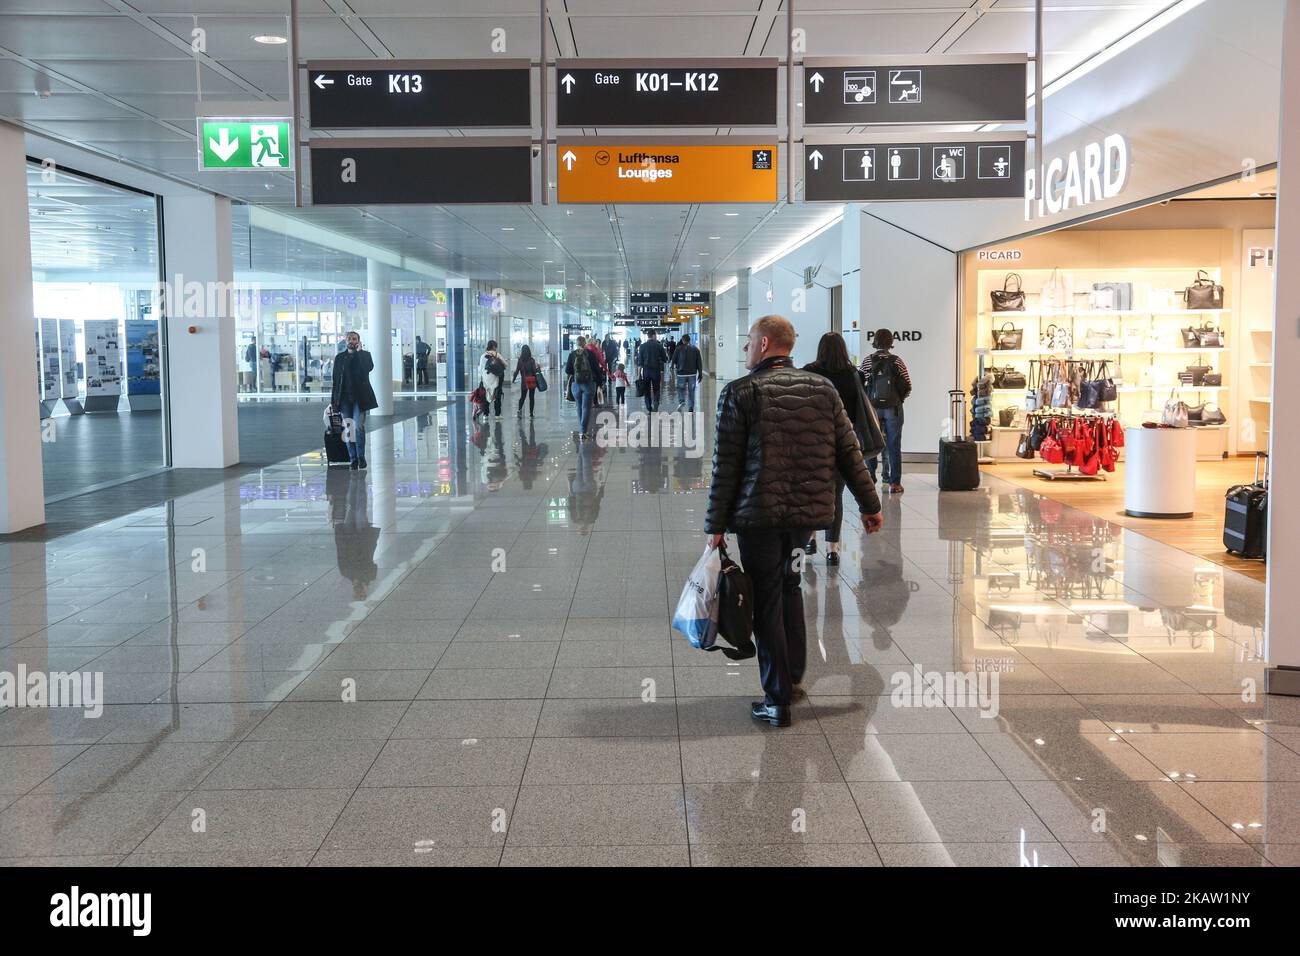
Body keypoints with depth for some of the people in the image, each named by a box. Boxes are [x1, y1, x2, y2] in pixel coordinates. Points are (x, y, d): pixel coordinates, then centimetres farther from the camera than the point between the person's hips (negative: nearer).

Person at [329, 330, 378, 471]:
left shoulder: (365, 355, 5)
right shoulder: (339, 357, 11)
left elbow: (369, 368, -17)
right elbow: (335, 379, 11)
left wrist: (358, 352, -12)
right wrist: (333, 401, 7)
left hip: (359, 398, -3)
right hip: (344, 398, 3)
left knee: (359, 426, -12)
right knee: (348, 429, 2)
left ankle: (360, 456, 2)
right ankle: (353, 459, 8)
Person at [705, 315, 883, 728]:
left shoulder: (739, 393, -7)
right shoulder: (823, 388, 5)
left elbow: (726, 467, -8)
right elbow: (849, 452, 6)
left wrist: (716, 525, -3)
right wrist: (870, 505, 15)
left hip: (758, 515, -5)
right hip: (807, 511, 5)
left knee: (767, 601, 3)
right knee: (789, 587, 22)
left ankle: (777, 700, 7)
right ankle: (793, 677, 30)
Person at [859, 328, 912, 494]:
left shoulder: (867, 361, -4)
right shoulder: (897, 361, -4)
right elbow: (907, 387, -4)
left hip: (873, 407, 1)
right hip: (893, 408, 0)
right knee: (894, 446, 4)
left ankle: (870, 479, 11)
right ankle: (894, 482, 2)